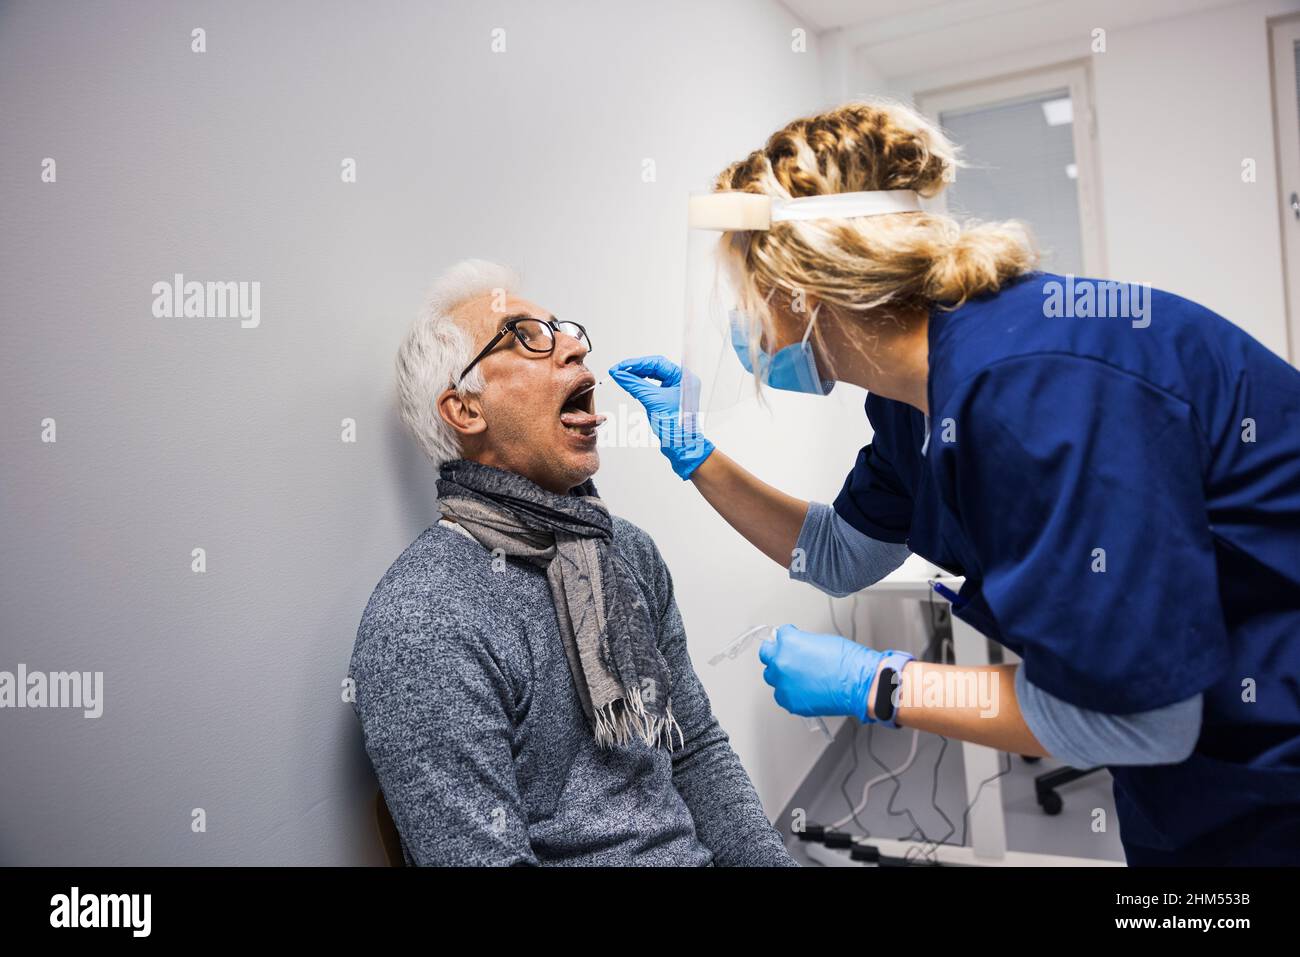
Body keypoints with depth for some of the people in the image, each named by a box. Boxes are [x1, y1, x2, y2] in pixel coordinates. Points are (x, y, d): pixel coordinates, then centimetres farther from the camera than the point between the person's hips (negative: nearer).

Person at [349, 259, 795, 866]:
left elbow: (697, 747, 8)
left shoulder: (631, 551, 4)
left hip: (696, 850, 5)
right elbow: (485, 855, -21)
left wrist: (770, 857, -3)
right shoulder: (422, 628, -20)